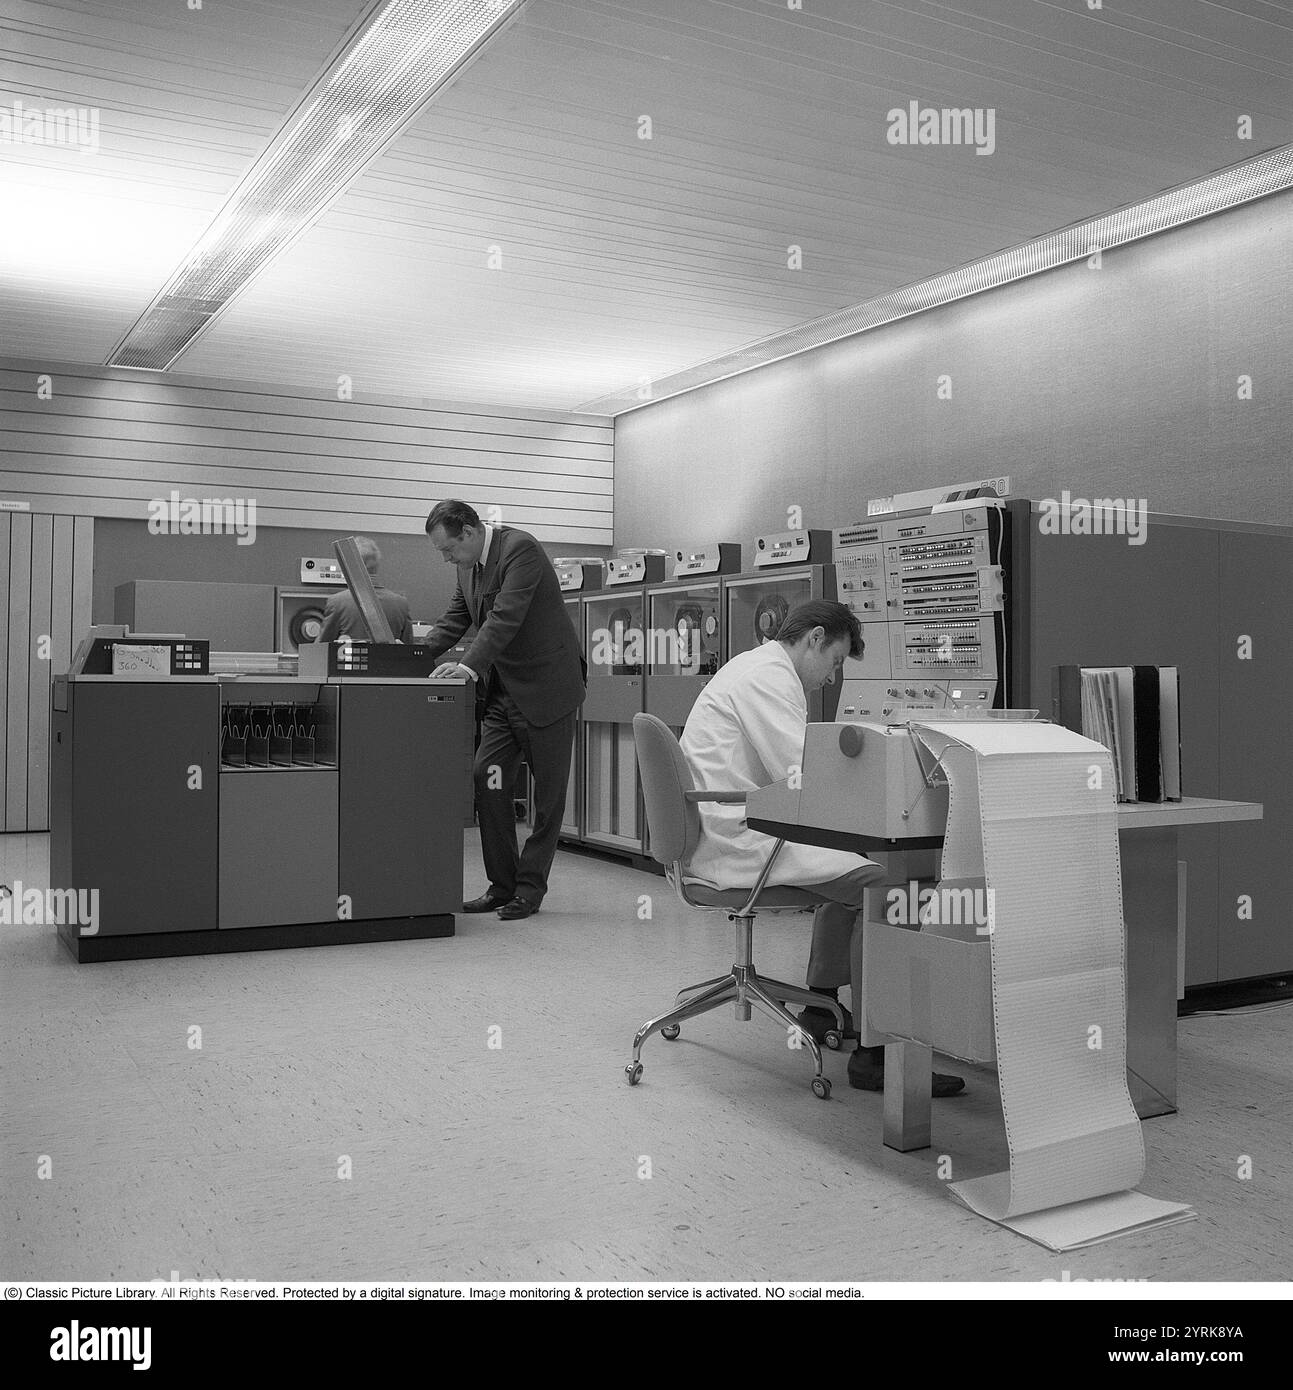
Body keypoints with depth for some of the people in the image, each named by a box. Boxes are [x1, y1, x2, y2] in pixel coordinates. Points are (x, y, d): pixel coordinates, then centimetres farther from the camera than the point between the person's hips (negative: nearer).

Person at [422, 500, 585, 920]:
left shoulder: (520, 548, -17)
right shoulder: (468, 567, 9)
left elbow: (506, 617, -27)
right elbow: (454, 621, 14)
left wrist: (469, 665, -35)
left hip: (546, 688, -8)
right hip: (503, 690, 8)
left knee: (548, 792, 1)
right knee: (487, 781, 0)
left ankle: (530, 888, 10)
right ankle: (502, 884, 10)